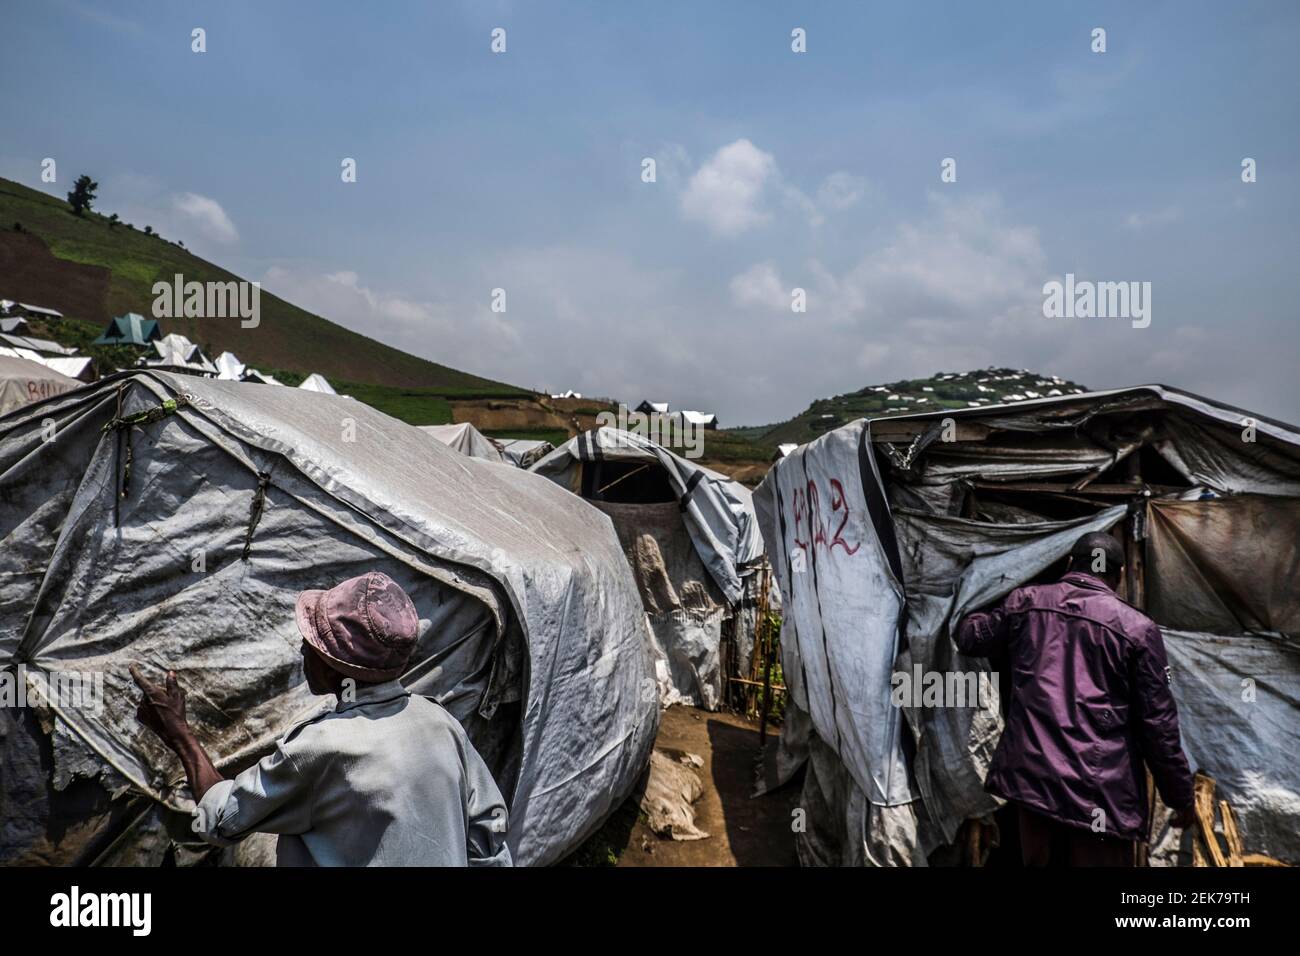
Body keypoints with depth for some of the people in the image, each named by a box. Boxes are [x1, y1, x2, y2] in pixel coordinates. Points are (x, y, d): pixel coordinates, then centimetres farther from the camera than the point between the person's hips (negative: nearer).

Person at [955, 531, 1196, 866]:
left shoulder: (1024, 601, 5)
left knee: (1040, 861, 18)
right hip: (1100, 788, -3)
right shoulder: (1137, 627, -4)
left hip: (1031, 773, 4)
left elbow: (971, 639, 21)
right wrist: (1180, 796, 11)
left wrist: (971, 618, 44)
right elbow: (1158, 723, -1)